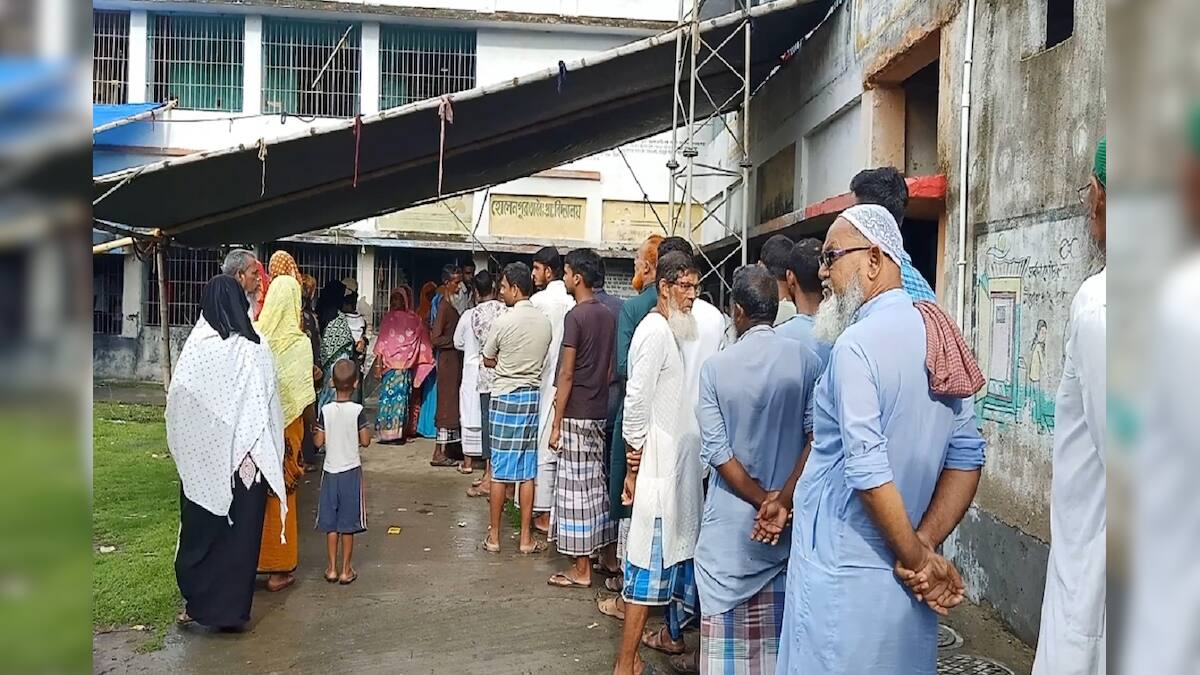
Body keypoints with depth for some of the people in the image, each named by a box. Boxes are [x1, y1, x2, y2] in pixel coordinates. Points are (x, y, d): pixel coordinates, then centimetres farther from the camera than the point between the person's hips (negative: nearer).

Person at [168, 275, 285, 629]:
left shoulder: (195, 346, -11)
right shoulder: (256, 347, -7)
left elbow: (177, 401, -7)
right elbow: (271, 407, -3)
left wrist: (183, 452, 8)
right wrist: (273, 458, 8)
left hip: (203, 458, 0)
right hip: (248, 458, 1)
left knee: (200, 528, 14)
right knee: (240, 531, 10)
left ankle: (195, 601, 24)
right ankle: (230, 607, 18)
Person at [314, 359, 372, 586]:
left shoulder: (326, 410, -7)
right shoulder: (357, 411, -12)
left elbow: (319, 441, -6)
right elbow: (365, 441, -10)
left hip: (330, 471, 2)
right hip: (351, 470, -1)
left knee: (330, 523, 11)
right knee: (348, 523, 7)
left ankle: (332, 569, 16)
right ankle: (346, 570, 12)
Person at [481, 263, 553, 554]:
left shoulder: (503, 321, -12)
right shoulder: (545, 322, 1)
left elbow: (488, 361, 0)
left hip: (504, 397, -4)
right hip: (532, 396, 4)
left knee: (500, 469, 4)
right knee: (527, 471, 8)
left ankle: (494, 536, 12)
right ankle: (526, 538, 12)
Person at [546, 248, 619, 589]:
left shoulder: (575, 316, -14)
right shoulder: (608, 315, 9)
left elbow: (566, 374, -15)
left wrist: (556, 424, -12)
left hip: (577, 414, -8)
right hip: (601, 412, 8)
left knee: (576, 488, -1)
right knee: (598, 483, 16)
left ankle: (581, 569, 6)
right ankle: (609, 555, 26)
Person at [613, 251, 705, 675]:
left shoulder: (676, 330, 14)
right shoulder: (654, 331, -14)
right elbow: (637, 401, -17)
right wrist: (634, 465, -13)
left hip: (680, 460, 9)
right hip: (658, 462, -9)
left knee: (678, 551, 18)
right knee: (651, 559, -5)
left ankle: (673, 632, 34)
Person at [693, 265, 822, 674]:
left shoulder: (715, 368, -8)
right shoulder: (807, 361, -5)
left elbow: (718, 452, -11)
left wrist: (763, 501, -7)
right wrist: (782, 499, -10)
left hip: (732, 521, -1)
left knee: (728, 628, 10)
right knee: (779, 631, 14)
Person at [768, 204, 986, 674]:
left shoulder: (856, 343, -18)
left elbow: (867, 472, -22)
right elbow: (967, 457, 6)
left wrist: (917, 558, -11)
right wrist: (925, 549, 0)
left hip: (843, 569, -7)